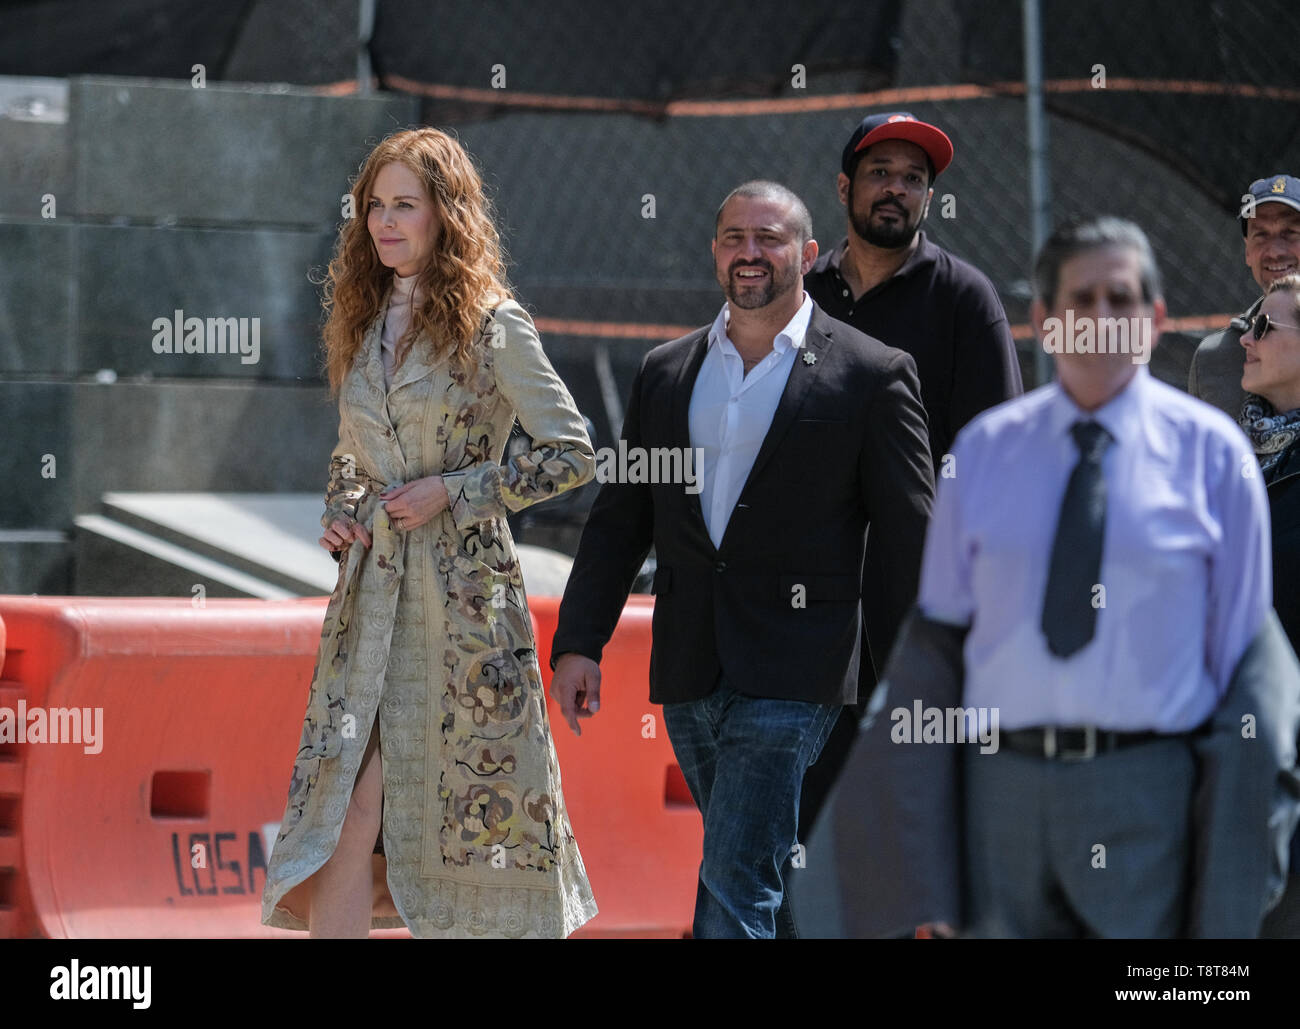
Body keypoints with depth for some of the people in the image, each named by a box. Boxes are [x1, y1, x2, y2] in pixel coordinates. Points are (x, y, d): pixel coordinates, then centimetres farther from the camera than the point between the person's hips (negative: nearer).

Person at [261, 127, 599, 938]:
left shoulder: (493, 325, -4)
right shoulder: (365, 323, 13)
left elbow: (572, 454, -7)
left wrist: (452, 492, -12)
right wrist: (339, 511, 6)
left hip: (463, 597, -5)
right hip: (371, 590, 5)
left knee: (471, 803, 2)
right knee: (345, 816, -6)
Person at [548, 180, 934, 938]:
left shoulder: (872, 375, -2)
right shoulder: (666, 373, 13)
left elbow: (912, 537, -2)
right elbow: (619, 519, 15)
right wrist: (580, 642, 6)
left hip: (791, 675, -5)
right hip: (688, 674, 6)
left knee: (736, 885, -14)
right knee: (767, 876, 15)